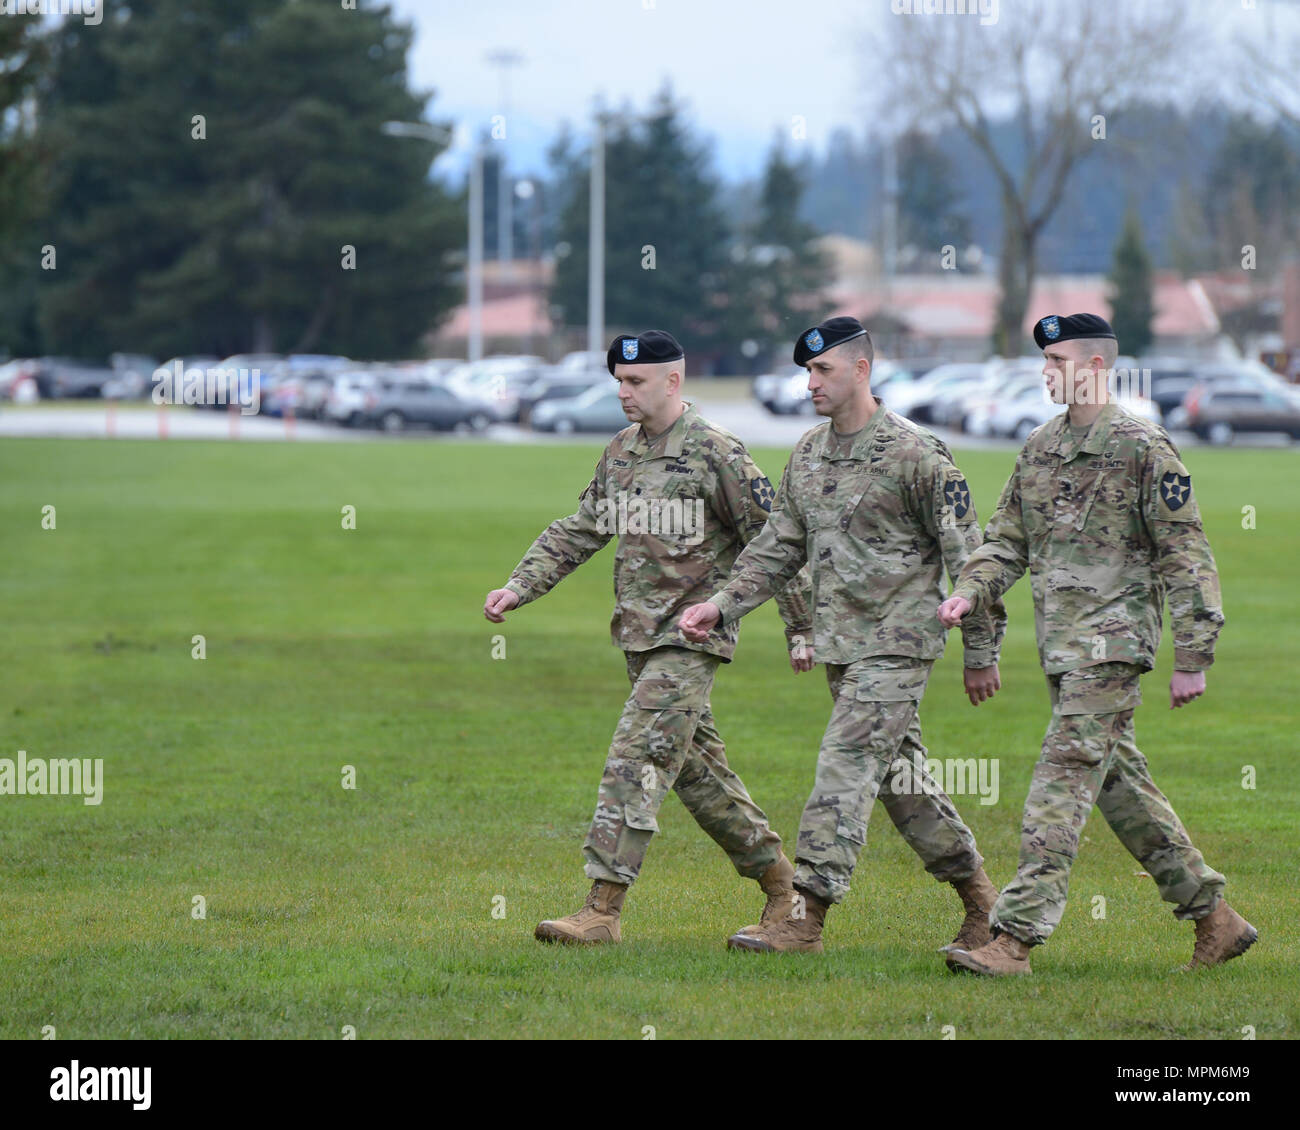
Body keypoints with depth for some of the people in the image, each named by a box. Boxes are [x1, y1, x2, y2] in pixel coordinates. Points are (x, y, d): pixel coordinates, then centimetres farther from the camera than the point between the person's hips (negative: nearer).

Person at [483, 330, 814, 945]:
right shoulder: (620, 452, 12)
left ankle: (602, 909, -17)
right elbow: (578, 530, 18)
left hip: (691, 634, -8)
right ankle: (775, 873, 25)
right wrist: (520, 587, 6)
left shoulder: (716, 454, -10)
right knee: (696, 765, 12)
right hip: (639, 634, 8)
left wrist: (801, 629, -6)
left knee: (635, 761, -14)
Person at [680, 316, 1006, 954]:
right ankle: (978, 897, 23)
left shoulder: (914, 455, -12)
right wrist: (722, 604, 3)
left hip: (897, 642, -8)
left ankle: (807, 916, -15)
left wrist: (981, 653, -6)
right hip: (839, 644, 8)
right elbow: (778, 547, 17)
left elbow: (967, 556, -8)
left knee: (845, 768, -13)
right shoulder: (808, 455, 11)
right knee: (899, 776, 12)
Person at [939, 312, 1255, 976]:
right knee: (1119, 782, 12)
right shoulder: (1040, 448, 14)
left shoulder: (1143, 448, -8)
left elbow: (1186, 556, -8)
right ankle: (1213, 916, 21)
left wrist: (1192, 658, -11)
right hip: (1062, 645, 8)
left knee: (1063, 779, -13)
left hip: (1112, 641, -8)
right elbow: (1008, 539, 19)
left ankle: (1015, 938, -17)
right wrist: (969, 593, -1)